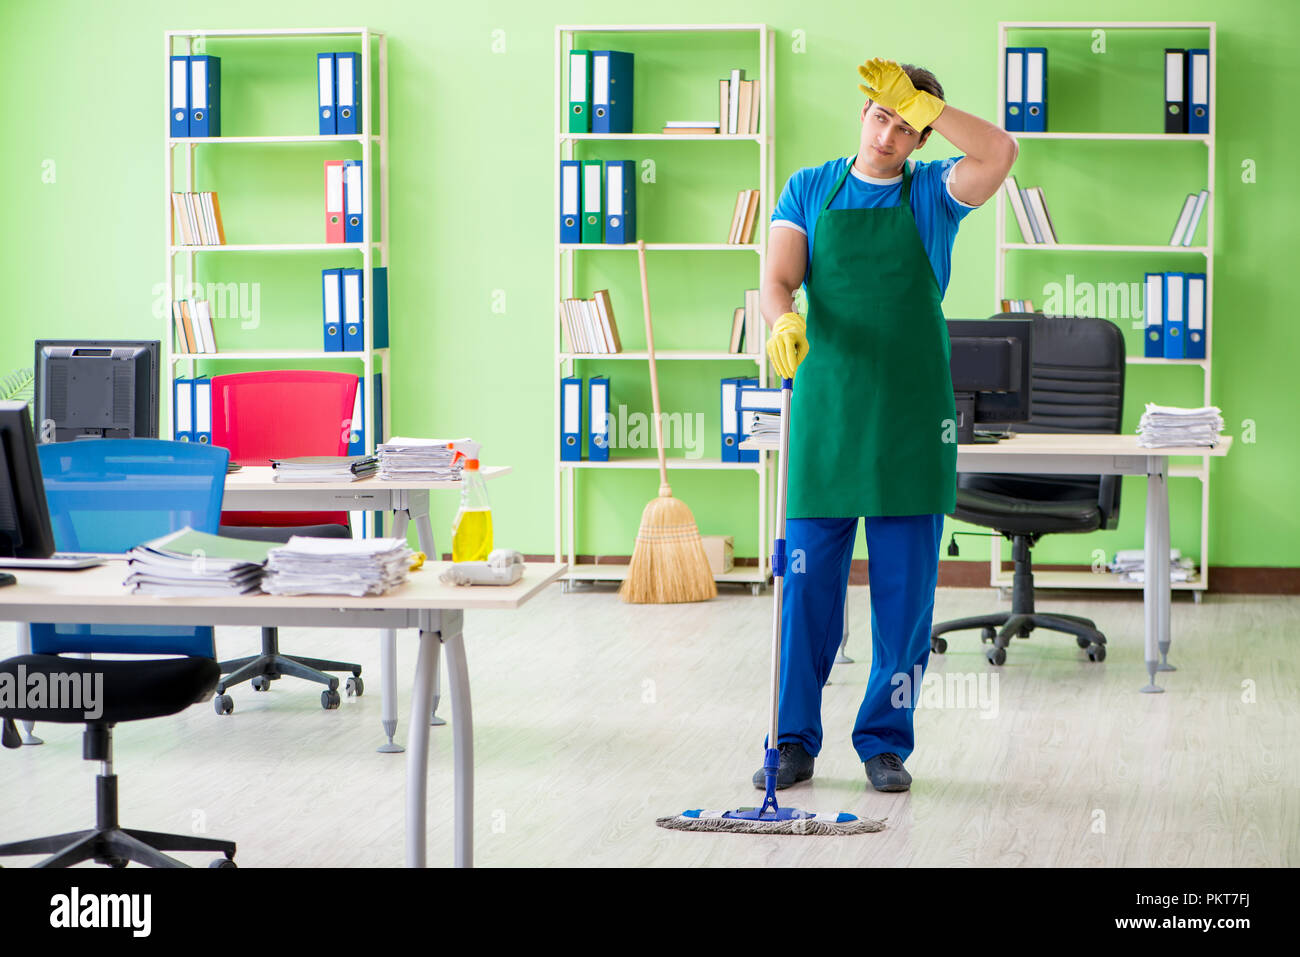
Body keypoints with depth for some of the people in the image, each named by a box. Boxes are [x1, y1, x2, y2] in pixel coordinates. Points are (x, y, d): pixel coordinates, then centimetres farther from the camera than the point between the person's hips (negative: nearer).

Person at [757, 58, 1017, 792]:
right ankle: (795, 741, 10)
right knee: (808, 582, 1)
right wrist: (783, 320, -26)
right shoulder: (810, 189, 8)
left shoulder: (933, 193, 5)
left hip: (911, 418, 0)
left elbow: (1001, 153, -15)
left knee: (905, 588, 2)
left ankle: (886, 742, 12)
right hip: (826, 409, 0)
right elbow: (779, 277, -4)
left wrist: (917, 102, -16)